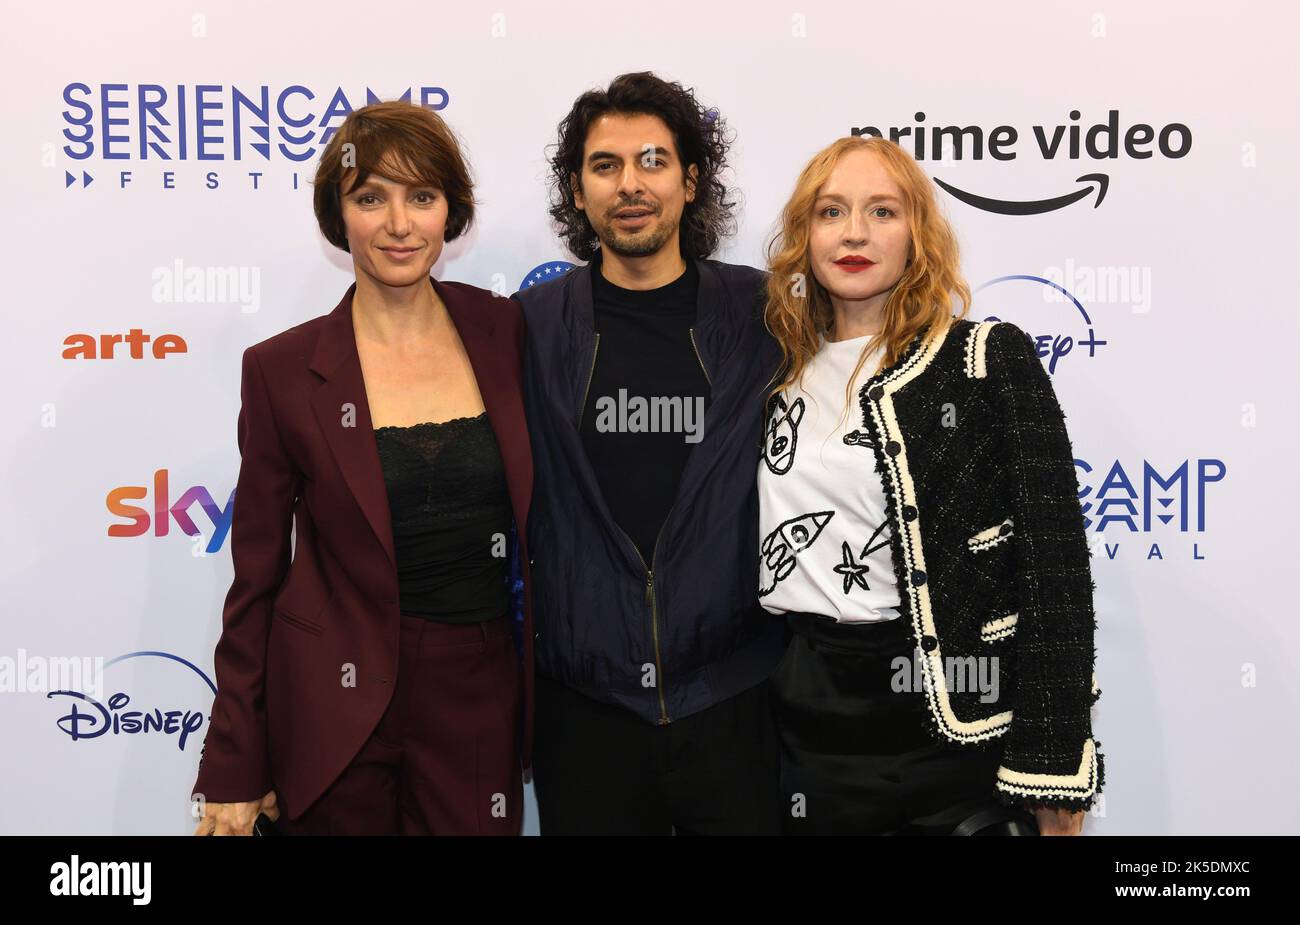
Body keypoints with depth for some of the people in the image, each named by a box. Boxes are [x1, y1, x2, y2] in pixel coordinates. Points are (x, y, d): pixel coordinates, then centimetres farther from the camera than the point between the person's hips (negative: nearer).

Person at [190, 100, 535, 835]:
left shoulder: (504, 333, -1)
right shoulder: (283, 369, -6)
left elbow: (535, 519, 7)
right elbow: (256, 577, -1)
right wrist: (234, 770, 0)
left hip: (480, 699, 2)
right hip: (335, 710, -1)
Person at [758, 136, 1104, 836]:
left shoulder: (992, 359, -6)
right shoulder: (781, 376, 7)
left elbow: (1054, 560, -10)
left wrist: (1051, 766, -13)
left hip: (956, 733, -4)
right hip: (806, 735, 4)